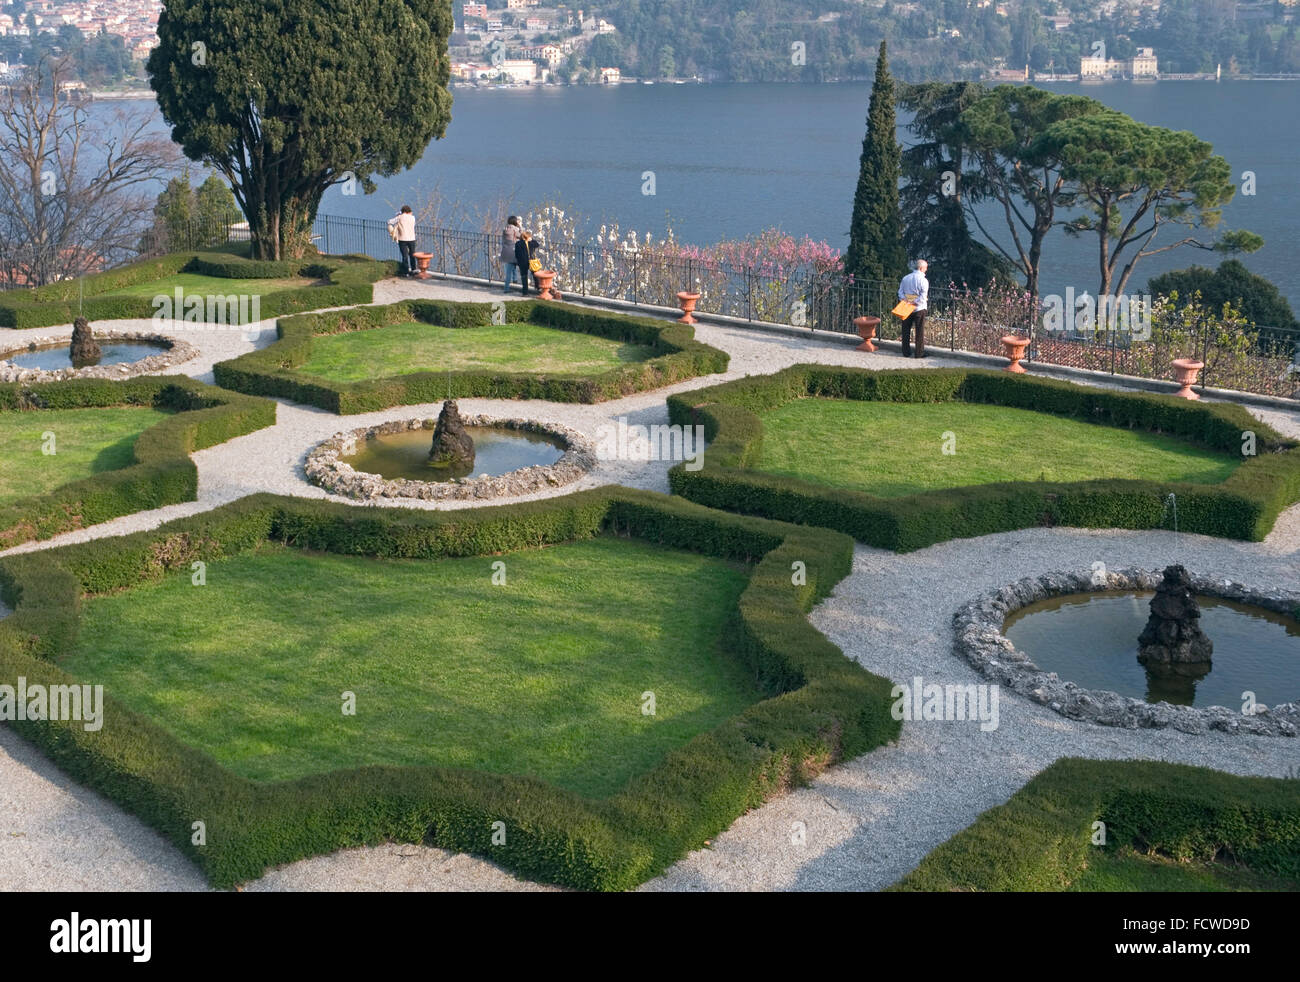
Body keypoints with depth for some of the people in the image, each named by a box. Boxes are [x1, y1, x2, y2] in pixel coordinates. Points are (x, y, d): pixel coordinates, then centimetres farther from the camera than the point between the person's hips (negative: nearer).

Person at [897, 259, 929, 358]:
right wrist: (915, 302, -12)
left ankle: (906, 352, 16)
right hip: (919, 309, -4)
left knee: (906, 331, 12)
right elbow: (923, 296, -19)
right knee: (920, 331, 4)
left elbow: (900, 292, 4)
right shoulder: (923, 280, -12)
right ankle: (919, 353, 7)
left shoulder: (905, 278, 5)